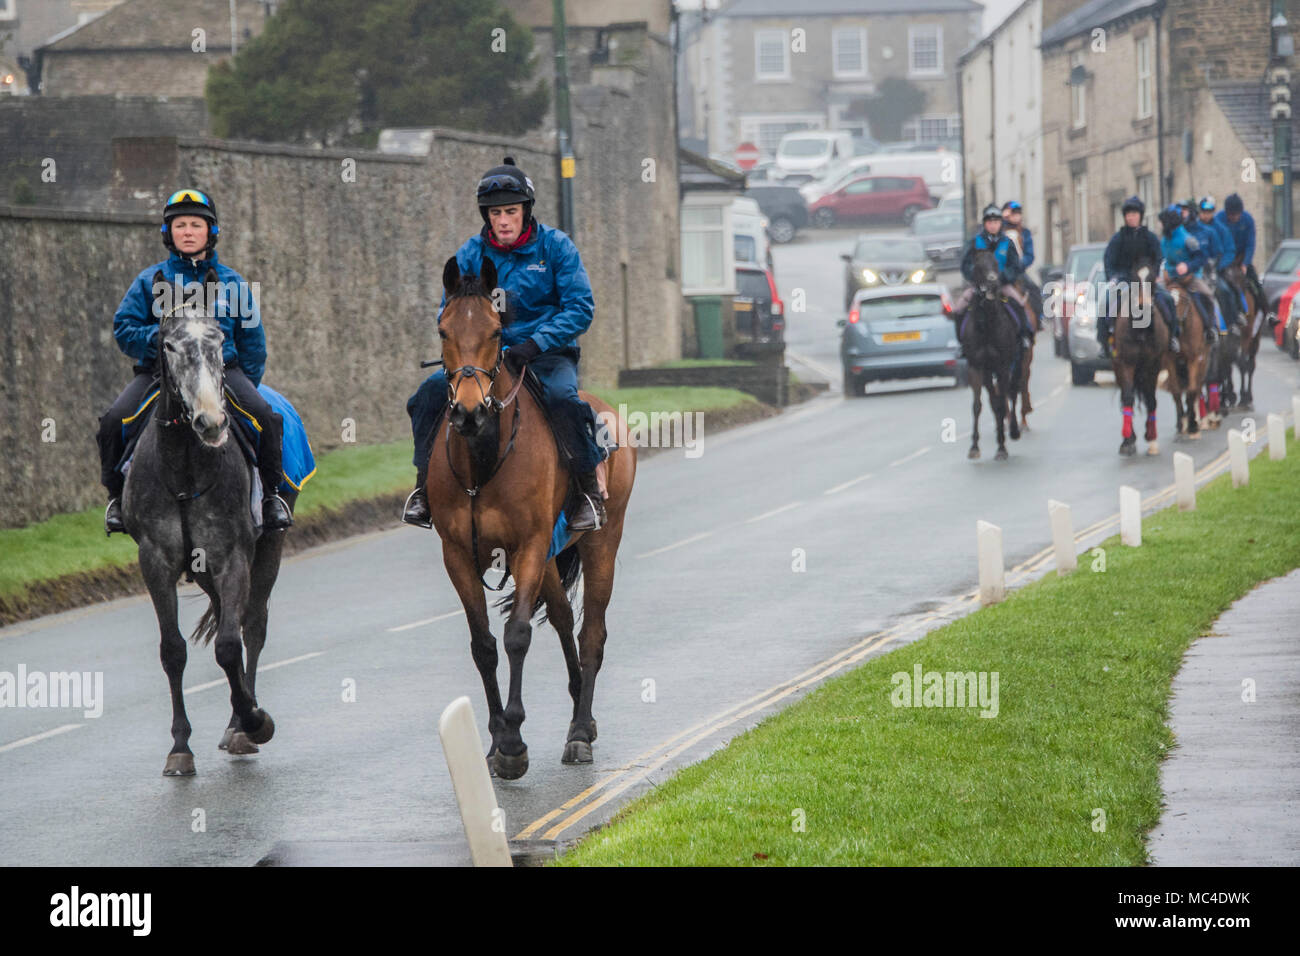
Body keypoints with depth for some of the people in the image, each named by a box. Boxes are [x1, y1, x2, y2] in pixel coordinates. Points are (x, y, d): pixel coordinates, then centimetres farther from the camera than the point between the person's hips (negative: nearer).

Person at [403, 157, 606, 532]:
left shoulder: (555, 246, -5)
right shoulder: (470, 254, 3)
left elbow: (580, 309, -12)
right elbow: (449, 311, 3)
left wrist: (535, 344, -25)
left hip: (548, 351, -3)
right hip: (487, 351, 3)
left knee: (561, 396, -36)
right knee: (432, 390, -21)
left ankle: (589, 488, -17)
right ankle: (425, 483, -5)